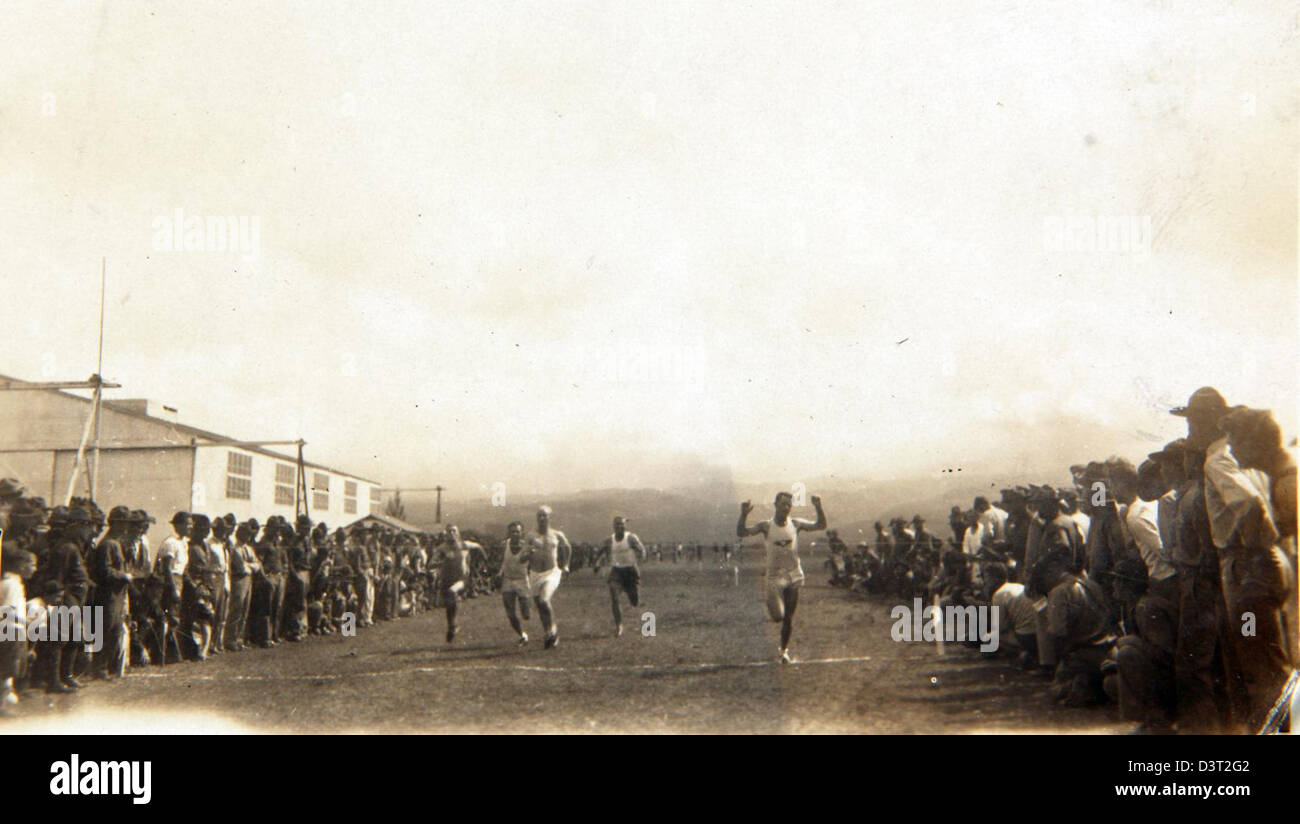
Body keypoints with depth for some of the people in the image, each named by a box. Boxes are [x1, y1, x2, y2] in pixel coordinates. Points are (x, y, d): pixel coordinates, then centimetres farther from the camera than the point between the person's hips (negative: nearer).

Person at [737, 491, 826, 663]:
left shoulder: (796, 524, 1)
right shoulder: (766, 526, -6)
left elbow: (821, 526, 0)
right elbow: (741, 533, -16)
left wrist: (818, 508, -15)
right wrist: (744, 515, -31)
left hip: (793, 576, 2)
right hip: (775, 576, -2)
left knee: (789, 618, 5)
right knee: (777, 616, -14)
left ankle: (784, 650, 22)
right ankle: (771, 606, 23)